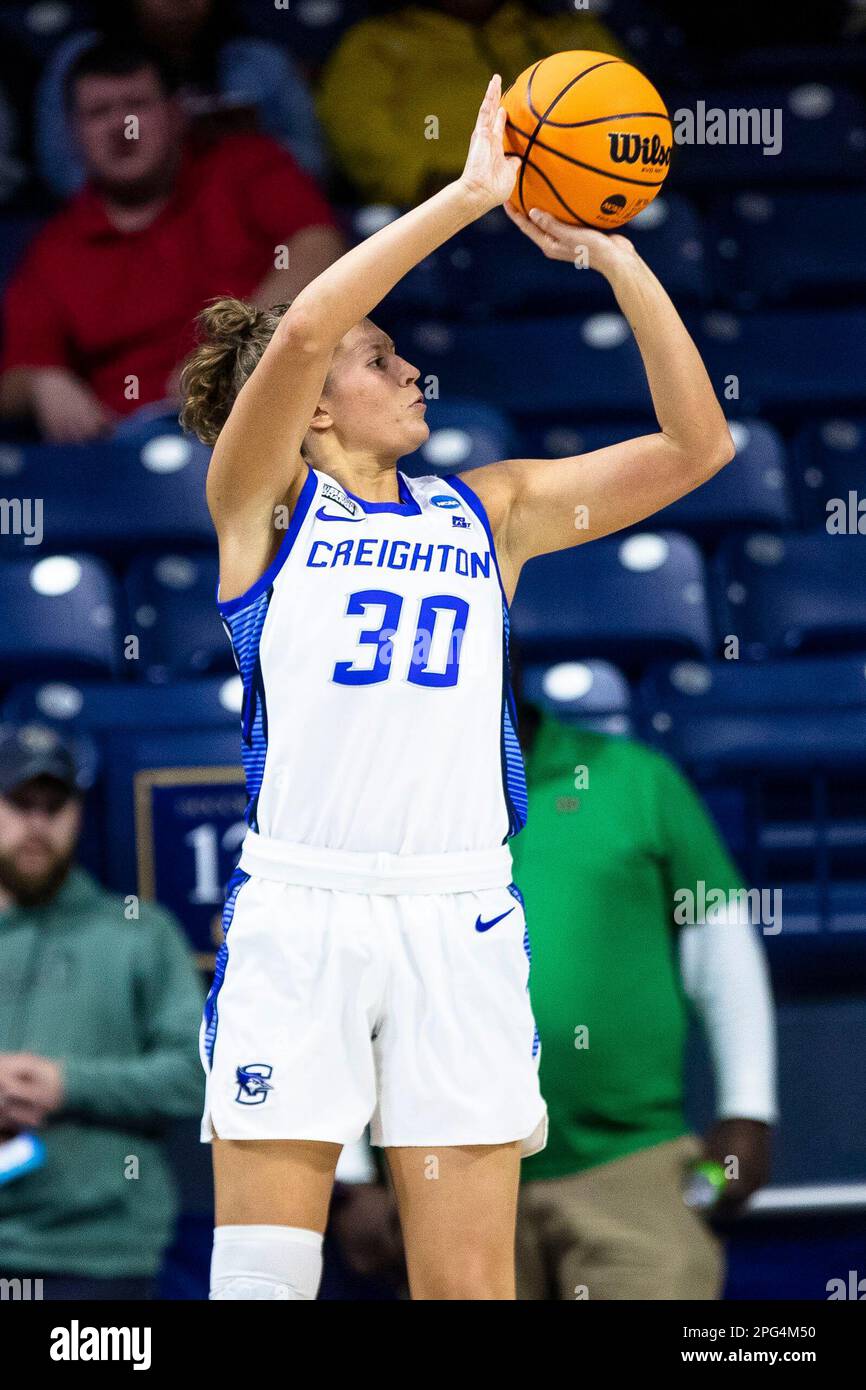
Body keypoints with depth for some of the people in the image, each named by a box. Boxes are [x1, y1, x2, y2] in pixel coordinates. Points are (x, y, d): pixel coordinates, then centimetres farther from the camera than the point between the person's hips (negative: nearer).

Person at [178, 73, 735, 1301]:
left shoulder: (490, 511, 16)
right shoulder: (265, 505, 6)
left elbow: (696, 445, 10)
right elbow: (300, 329, -13)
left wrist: (610, 253, 2)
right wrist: (468, 196, -11)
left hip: (460, 920, 3)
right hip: (296, 911, -3)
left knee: (470, 1285, 2)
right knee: (261, 1275, -4)